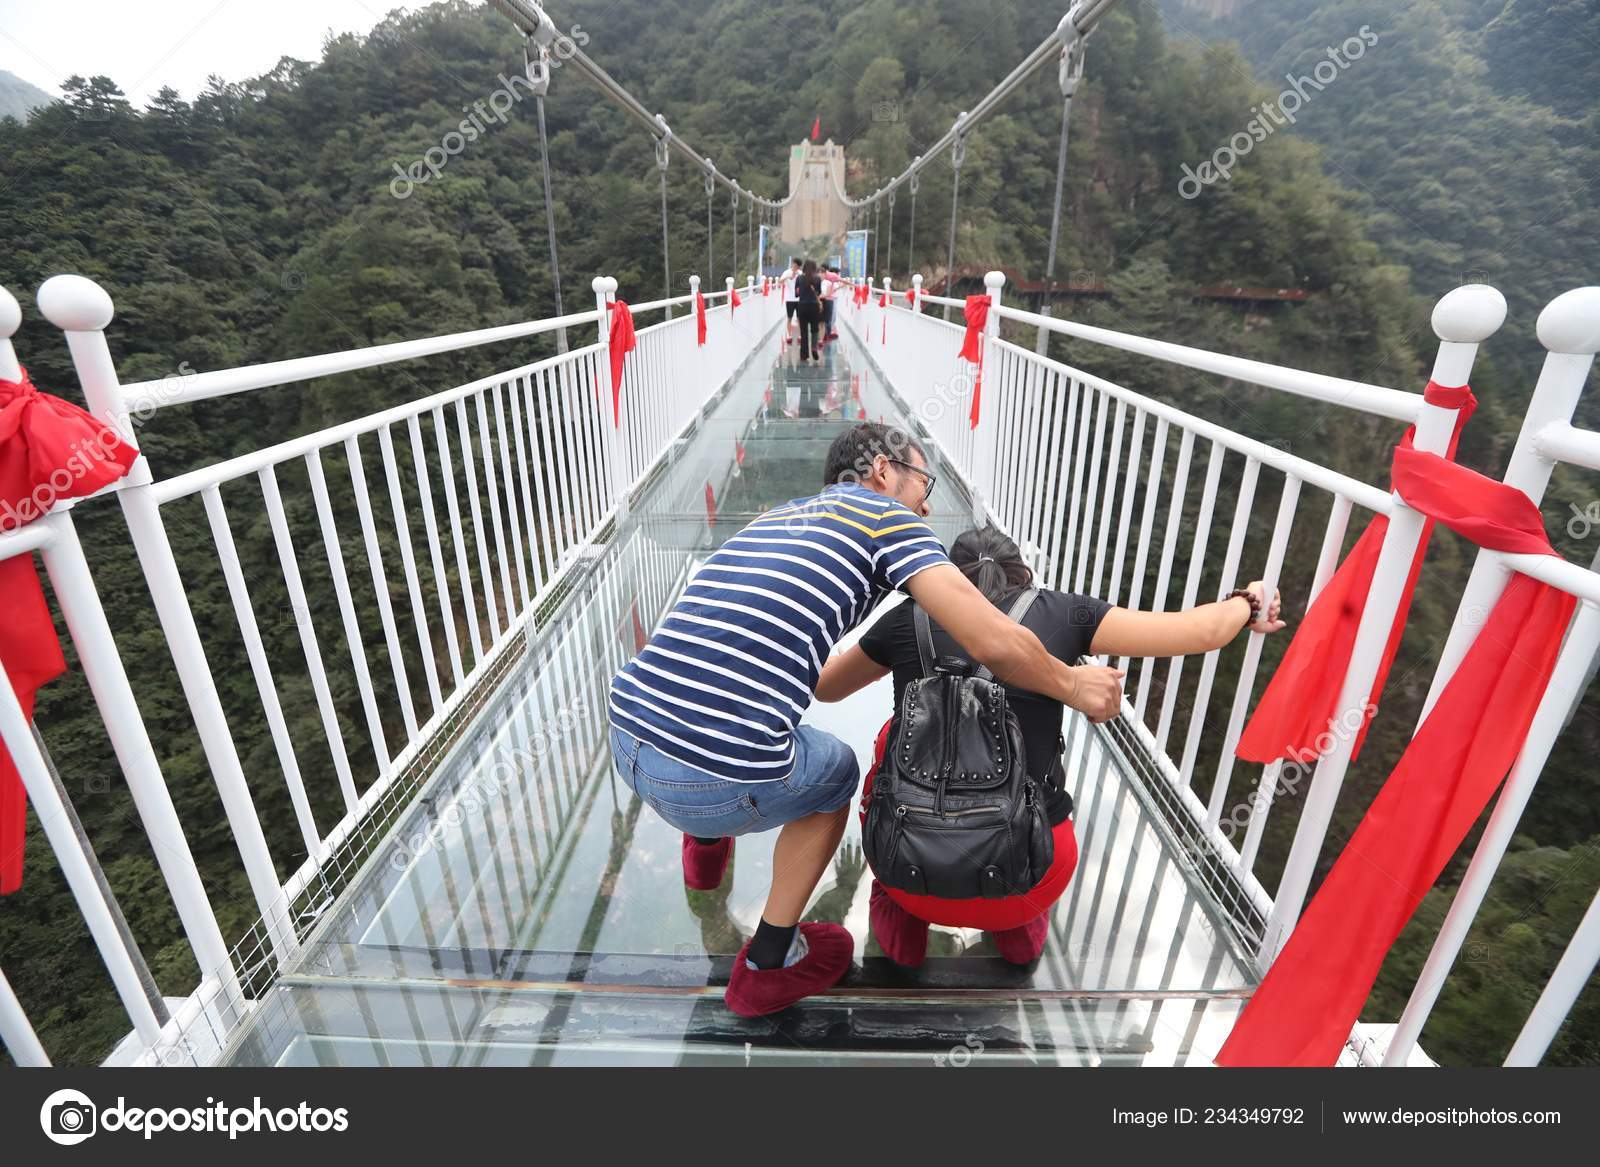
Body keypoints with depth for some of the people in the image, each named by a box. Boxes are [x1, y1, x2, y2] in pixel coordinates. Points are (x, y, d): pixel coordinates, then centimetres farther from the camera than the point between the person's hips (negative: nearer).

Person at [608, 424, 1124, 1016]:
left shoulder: (775, 516, 23)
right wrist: (1072, 685, 12)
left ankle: (705, 845, 52)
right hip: (717, 783, -7)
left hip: (626, 740, 7)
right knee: (835, 769, 24)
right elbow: (995, 642, -8)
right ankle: (768, 965, 30)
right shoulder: (886, 516, 2)